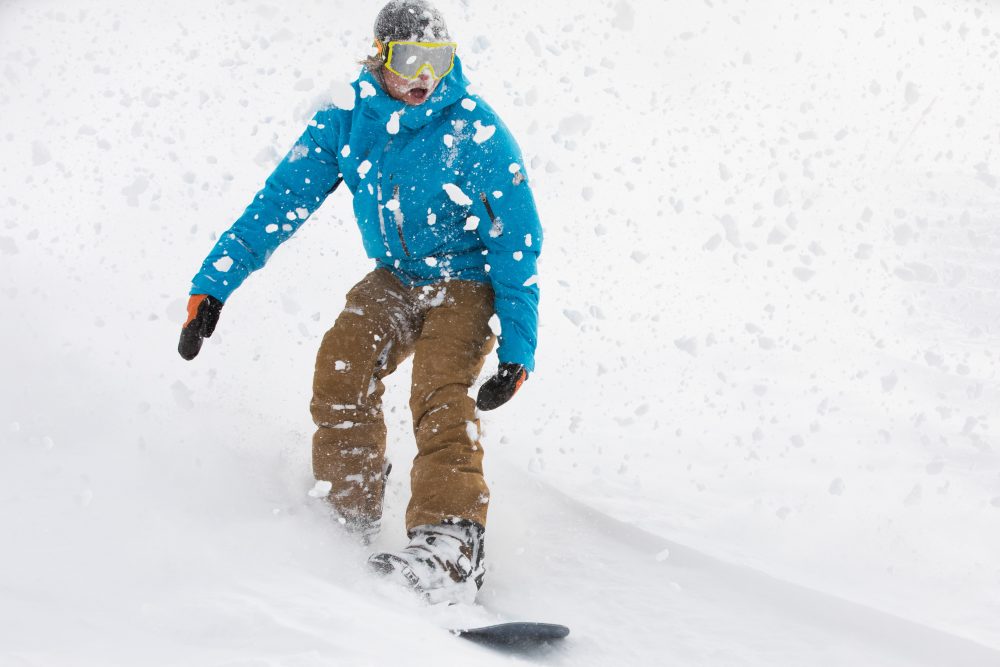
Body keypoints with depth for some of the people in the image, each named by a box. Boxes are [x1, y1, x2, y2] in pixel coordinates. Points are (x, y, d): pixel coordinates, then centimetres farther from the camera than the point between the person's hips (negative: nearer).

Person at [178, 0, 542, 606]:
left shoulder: (478, 134, -17)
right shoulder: (345, 123, -7)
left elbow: (519, 243, -13)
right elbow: (280, 202, -4)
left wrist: (518, 349, -19)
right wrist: (214, 284, -12)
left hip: (467, 283, -4)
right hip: (393, 279, 4)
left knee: (441, 392, -28)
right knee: (341, 365, -21)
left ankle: (451, 544, -40)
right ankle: (349, 521, -9)